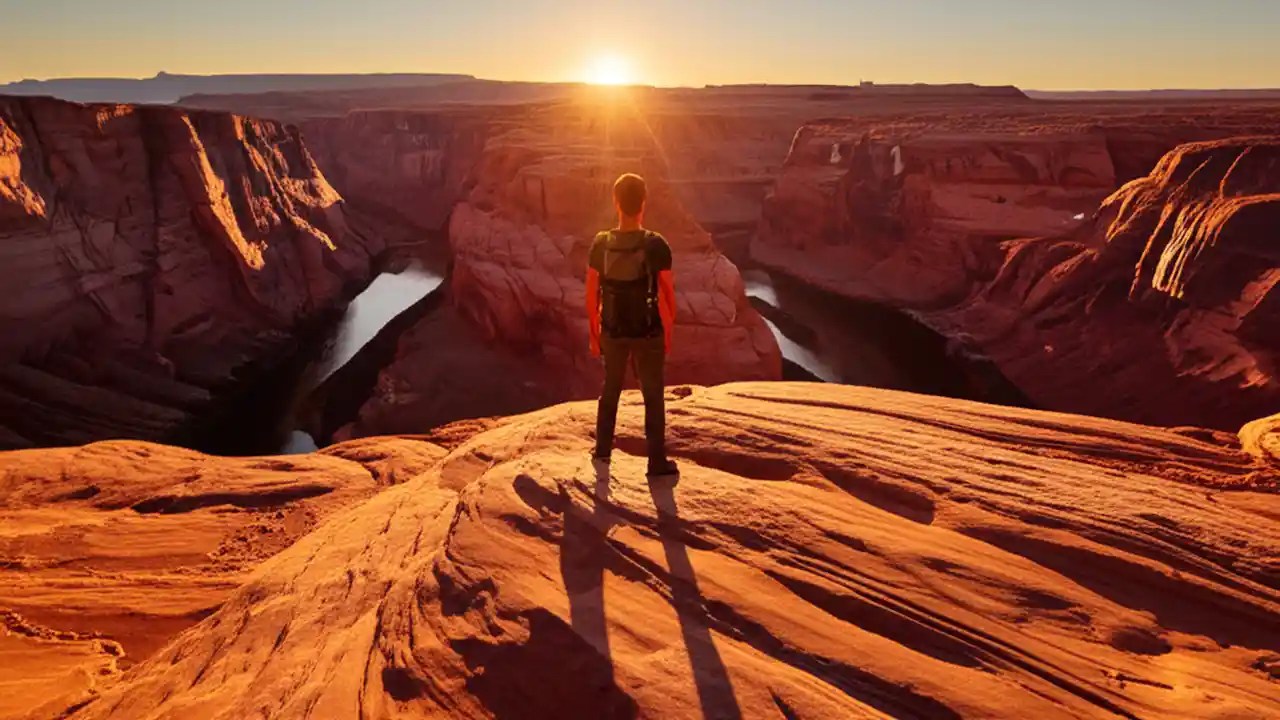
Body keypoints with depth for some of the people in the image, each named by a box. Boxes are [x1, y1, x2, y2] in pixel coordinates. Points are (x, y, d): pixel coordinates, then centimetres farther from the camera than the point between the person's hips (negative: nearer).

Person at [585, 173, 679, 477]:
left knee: (610, 390, 21)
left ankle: (603, 449, 32)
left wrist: (594, 332, 10)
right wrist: (668, 332, 3)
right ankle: (657, 461, 13)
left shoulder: (601, 244, -8)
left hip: (613, 332, 3)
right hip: (648, 332, -3)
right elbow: (668, 294, -11)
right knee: (653, 397, 9)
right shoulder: (656, 244, -16)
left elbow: (592, 294, -2)